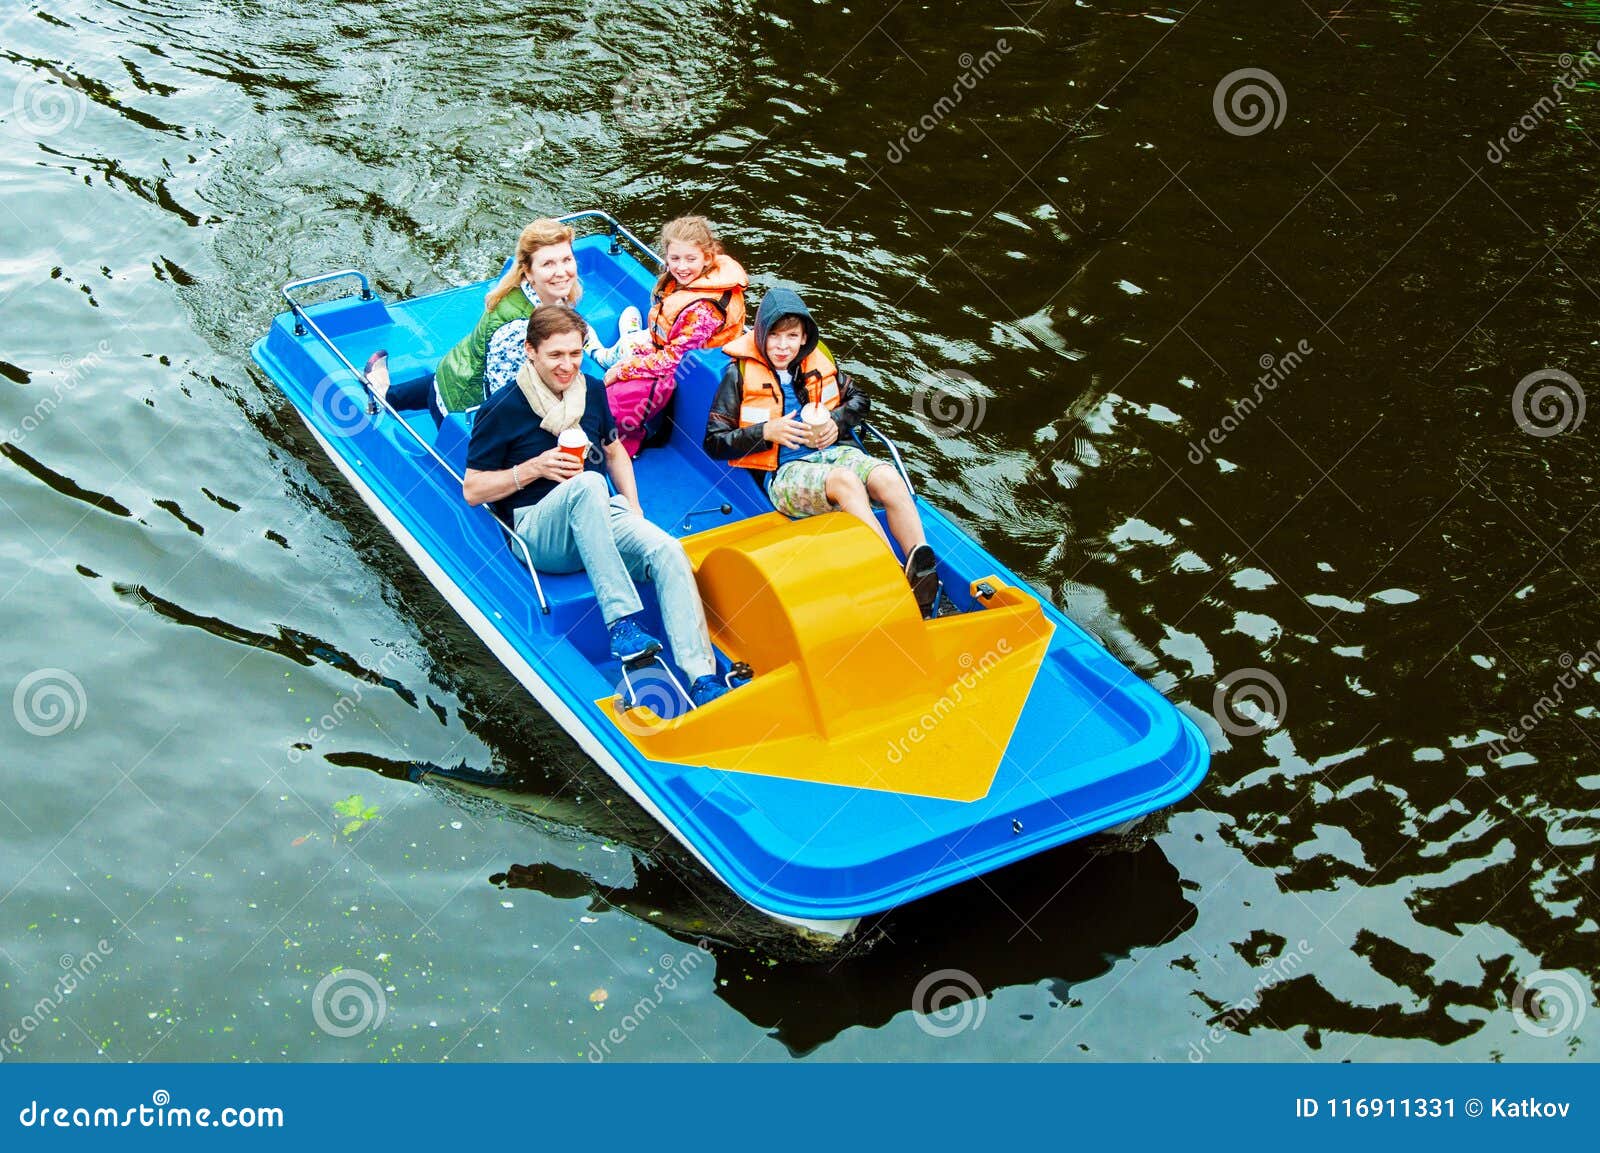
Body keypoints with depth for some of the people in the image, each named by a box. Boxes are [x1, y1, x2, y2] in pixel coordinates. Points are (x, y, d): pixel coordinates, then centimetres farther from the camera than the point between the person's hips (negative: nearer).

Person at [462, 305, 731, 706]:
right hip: (537, 533, -5)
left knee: (667, 550, -27)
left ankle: (702, 680, -37)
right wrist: (535, 468, -14)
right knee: (587, 482, -38)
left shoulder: (592, 391, 10)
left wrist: (634, 510, 9)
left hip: (596, 520, 5)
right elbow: (471, 491, -3)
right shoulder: (502, 410, -5)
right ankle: (622, 624, -44)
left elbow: (614, 451, 25)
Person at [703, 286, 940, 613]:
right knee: (846, 481, -36)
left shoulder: (816, 360, 12)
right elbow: (714, 443, 0)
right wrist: (766, 432, -13)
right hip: (782, 472, -5)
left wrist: (836, 422, 3)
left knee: (889, 478, -27)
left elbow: (859, 399, 25)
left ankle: (921, 572, -41)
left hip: (832, 452, 5)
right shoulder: (740, 374, 1)